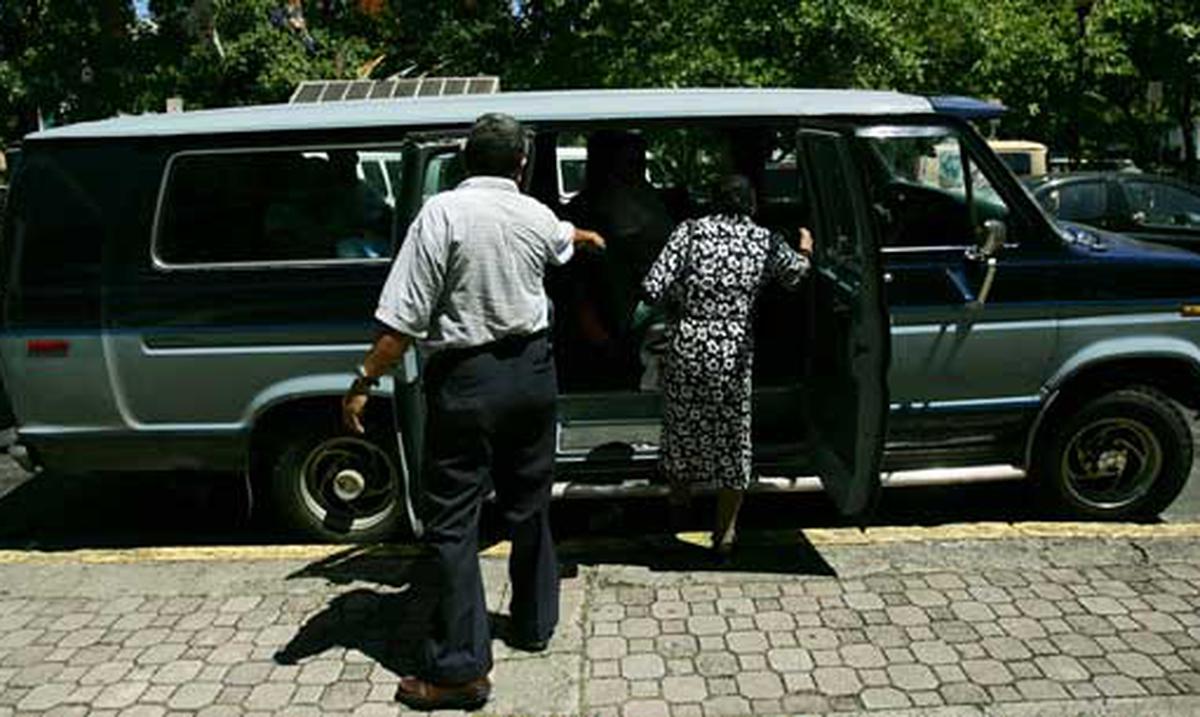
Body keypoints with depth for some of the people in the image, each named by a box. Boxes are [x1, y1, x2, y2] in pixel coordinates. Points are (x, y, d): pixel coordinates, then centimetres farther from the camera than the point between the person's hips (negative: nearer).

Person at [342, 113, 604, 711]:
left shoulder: (442, 214, -14)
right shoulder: (537, 216, 3)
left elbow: (403, 321, -19)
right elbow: (563, 239, 30)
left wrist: (363, 383, -10)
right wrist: (587, 235, 53)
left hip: (465, 380, -6)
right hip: (531, 369, 6)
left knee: (451, 522, 1)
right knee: (530, 506, 20)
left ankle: (460, 669, 5)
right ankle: (535, 623, 36)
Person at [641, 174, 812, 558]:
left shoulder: (690, 231, -3)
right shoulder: (764, 241, 2)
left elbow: (653, 288, -11)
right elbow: (795, 270, 24)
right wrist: (805, 250, 47)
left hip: (686, 345, 0)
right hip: (735, 351, 0)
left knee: (682, 425, 22)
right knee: (733, 438, 12)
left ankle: (679, 496, 43)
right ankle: (725, 533, 21)